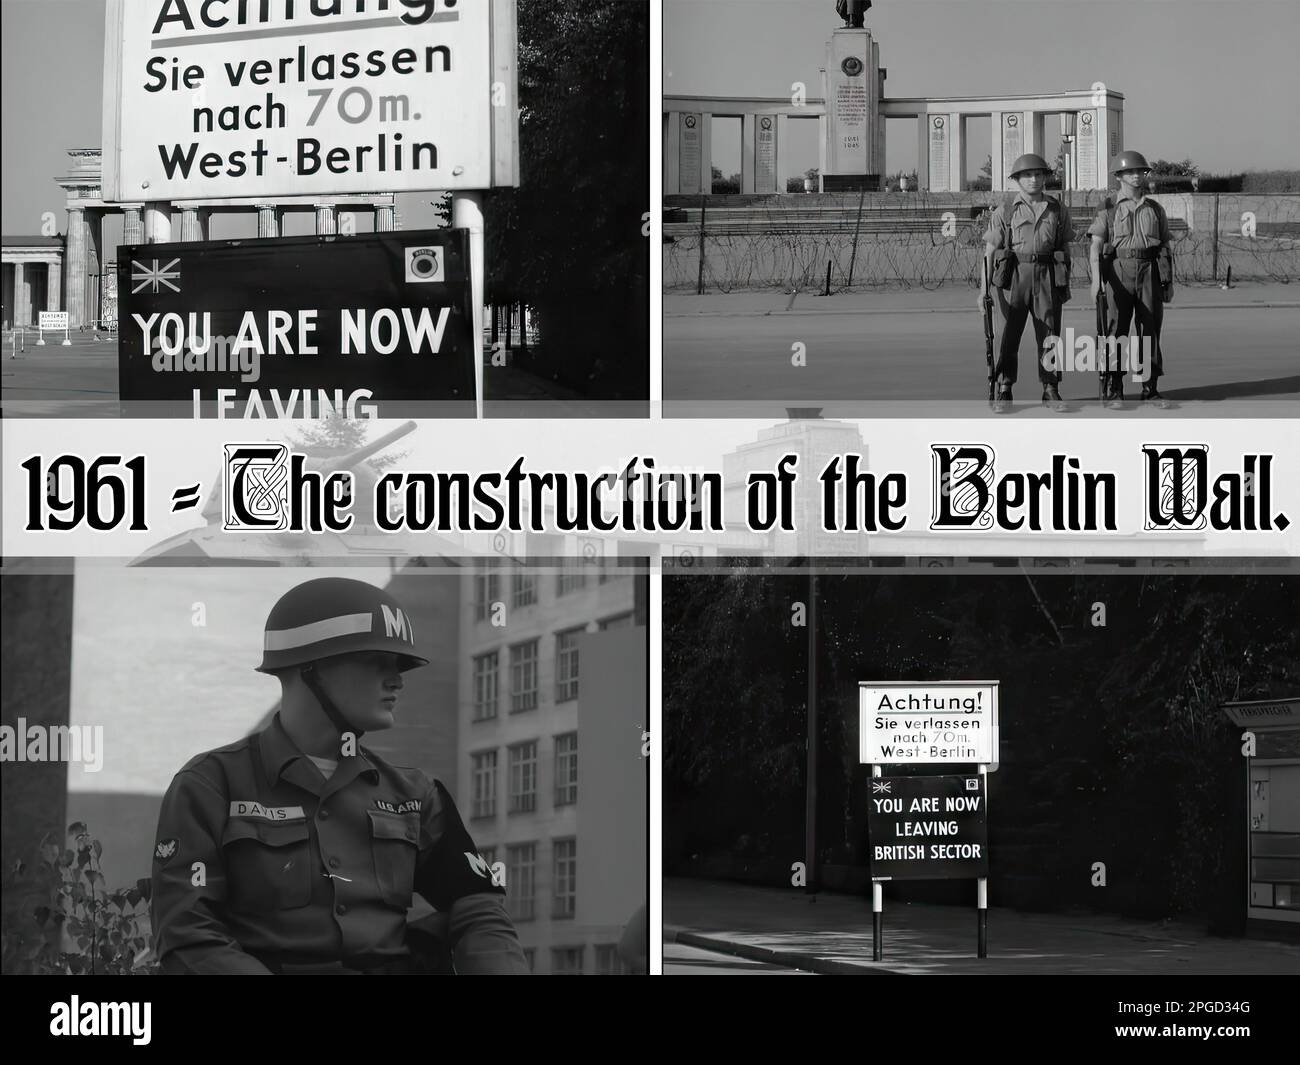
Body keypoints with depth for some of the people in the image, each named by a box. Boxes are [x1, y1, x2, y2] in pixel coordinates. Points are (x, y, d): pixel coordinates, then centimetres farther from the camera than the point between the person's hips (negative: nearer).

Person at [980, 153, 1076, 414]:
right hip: (1014, 275, -2)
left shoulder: (1058, 210, 9)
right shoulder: (1004, 210, 1)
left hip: (1047, 276, 2)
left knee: (1049, 335, 2)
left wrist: (1066, 284, 11)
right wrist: (984, 288, -8)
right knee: (1009, 336, -2)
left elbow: (1065, 248, 14)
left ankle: (1051, 392, 9)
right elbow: (990, 251, -1)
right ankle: (1002, 394, 4)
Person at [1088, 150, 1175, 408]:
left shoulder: (1156, 210, 14)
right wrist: (1096, 279, -15)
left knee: (1150, 331, 1)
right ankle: (1112, 390, 2)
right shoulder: (1109, 209, 5)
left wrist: (1170, 283, 8)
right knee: (1116, 331, -3)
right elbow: (1096, 246, -2)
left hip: (1150, 272, 2)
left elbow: (1166, 248, 15)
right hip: (1119, 272, -2)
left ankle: (1150, 389, 6)